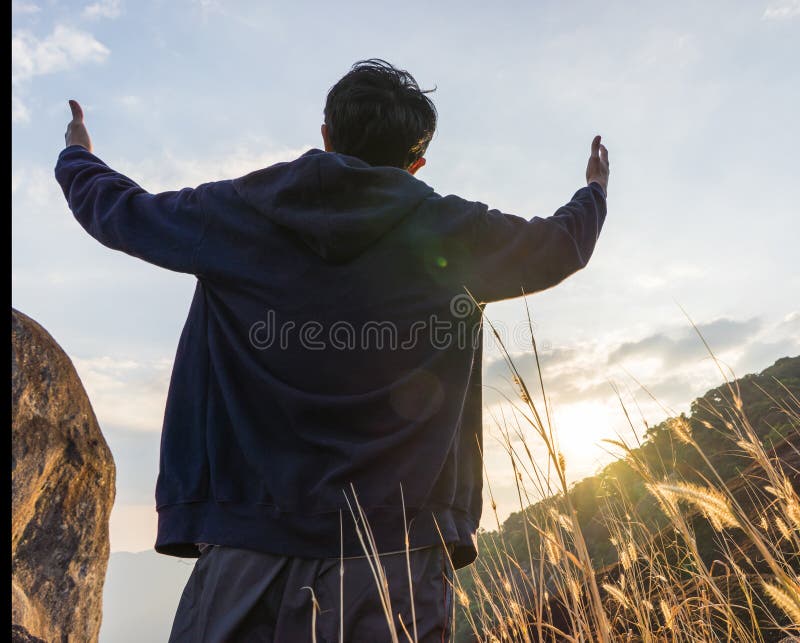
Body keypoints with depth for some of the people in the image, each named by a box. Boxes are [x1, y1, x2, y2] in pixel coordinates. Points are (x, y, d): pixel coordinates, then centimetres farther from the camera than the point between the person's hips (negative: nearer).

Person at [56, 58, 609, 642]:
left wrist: (77, 159, 41)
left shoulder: (240, 212, 1)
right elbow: (561, 244, 17)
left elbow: (118, 210, 18)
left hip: (244, 546, 2)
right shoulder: (451, 234, -1)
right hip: (394, 553, 0)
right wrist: (595, 192, 40)